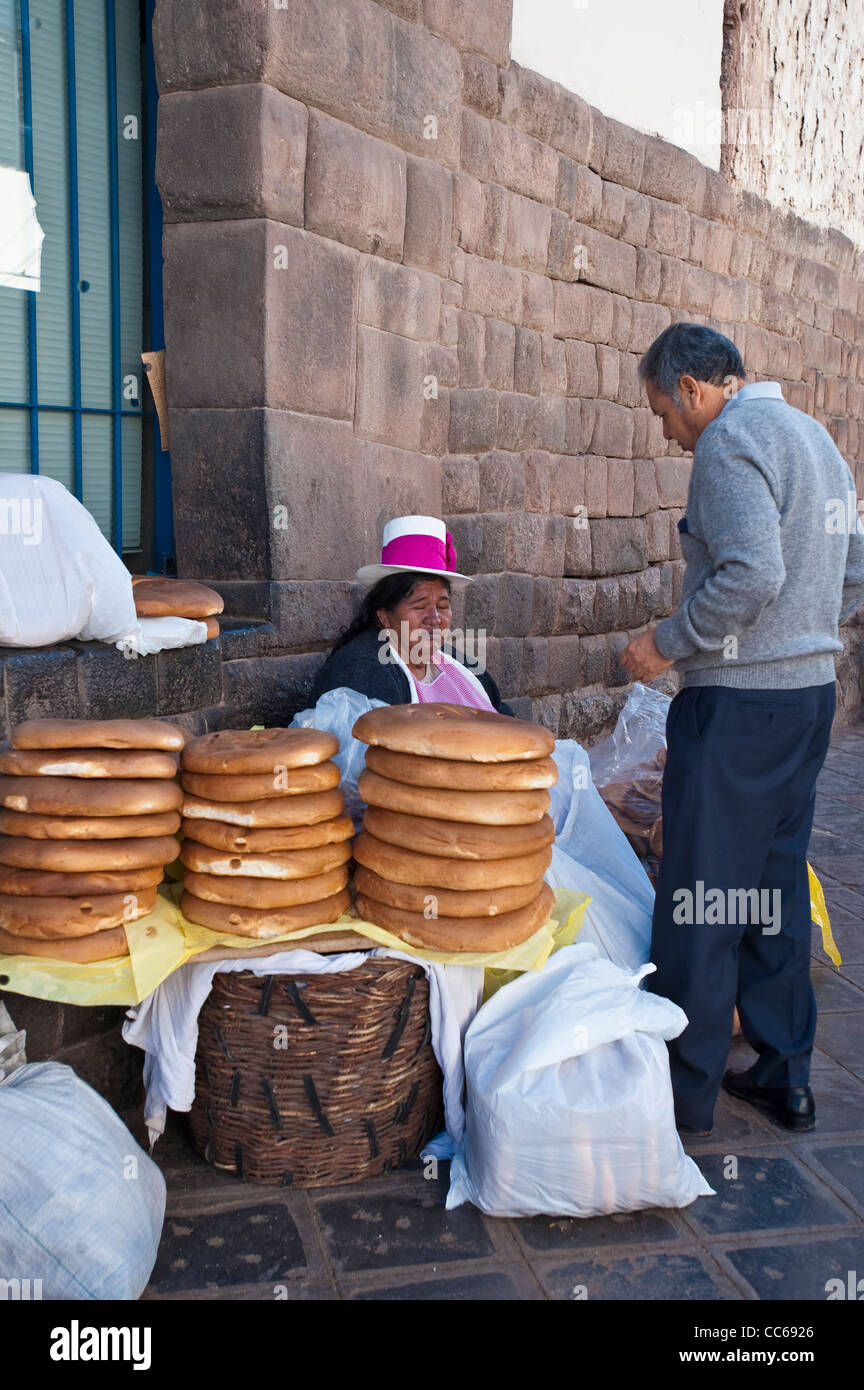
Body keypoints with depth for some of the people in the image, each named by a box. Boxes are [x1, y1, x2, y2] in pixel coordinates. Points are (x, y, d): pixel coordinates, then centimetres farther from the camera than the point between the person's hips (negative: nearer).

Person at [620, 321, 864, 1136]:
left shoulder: (731, 440, -12)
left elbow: (751, 575, -25)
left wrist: (668, 642, -14)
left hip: (738, 702, -9)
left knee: (700, 902, 0)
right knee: (776, 888, 15)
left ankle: (685, 1091, 10)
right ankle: (784, 1076, 24)